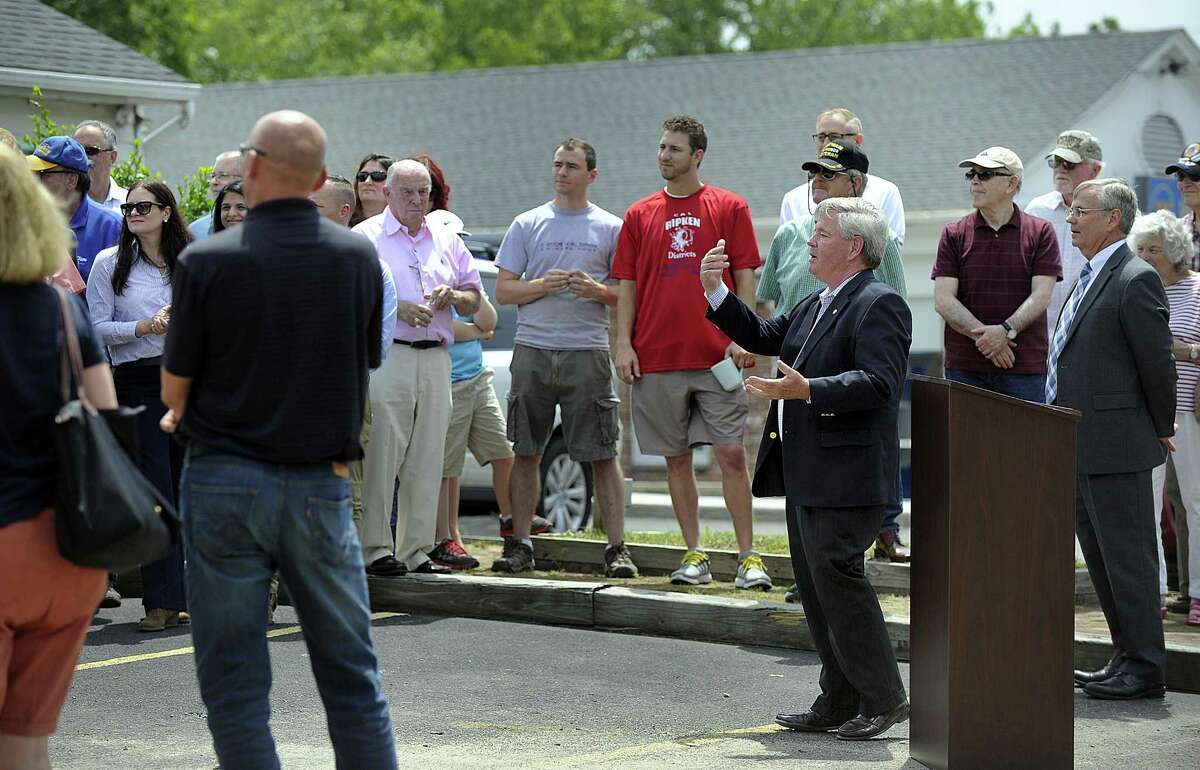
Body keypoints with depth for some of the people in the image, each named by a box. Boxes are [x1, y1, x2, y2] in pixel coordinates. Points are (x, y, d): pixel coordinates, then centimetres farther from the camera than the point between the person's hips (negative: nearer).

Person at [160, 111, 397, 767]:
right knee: (351, 674, 12)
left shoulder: (207, 260, -9)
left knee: (233, 682, 5)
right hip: (321, 484, 3)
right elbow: (365, 366, 10)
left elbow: (174, 386, -2)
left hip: (224, 482, -2)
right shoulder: (357, 258, 1)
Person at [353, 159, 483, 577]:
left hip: (435, 359, 5)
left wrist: (453, 296, -1)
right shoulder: (365, 237, 4)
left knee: (426, 460, 4)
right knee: (381, 457, -9)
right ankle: (376, 549, -7)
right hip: (385, 356, -5)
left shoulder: (446, 240, 19)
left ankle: (416, 551, 8)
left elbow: (474, 299, 21)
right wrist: (396, 308, -15)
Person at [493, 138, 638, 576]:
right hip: (532, 352, 2)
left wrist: (597, 290, -12)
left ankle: (617, 548, -2)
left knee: (603, 455, -4)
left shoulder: (610, 228, 7)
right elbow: (504, 291, 8)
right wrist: (546, 285, -8)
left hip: (587, 354, -2)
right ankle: (521, 545, 12)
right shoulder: (527, 225, 11)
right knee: (525, 454, 5)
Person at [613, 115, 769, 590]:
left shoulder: (729, 208, 4)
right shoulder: (640, 215, 10)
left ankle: (748, 558, -2)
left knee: (731, 454, -6)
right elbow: (627, 285, 10)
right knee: (676, 459, 6)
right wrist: (623, 344, 0)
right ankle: (694, 556, 12)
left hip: (716, 355, -3)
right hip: (657, 358, 3)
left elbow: (745, 277, 2)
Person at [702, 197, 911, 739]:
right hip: (806, 472, 10)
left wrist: (807, 390, -31)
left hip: (845, 474, -10)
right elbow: (761, 337, 26)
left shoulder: (879, 305, -11)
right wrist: (716, 292, 15)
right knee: (815, 583, 11)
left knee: (836, 574, -13)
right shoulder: (815, 307, 20)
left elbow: (877, 384, -22)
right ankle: (840, 703, 17)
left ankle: (882, 698, -5)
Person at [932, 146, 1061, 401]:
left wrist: (1005, 330, -17)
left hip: (1024, 368, -1)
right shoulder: (954, 234, 8)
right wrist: (982, 336, -13)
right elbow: (943, 300, 0)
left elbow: (1040, 297, -2)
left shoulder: (1040, 232, 5)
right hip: (964, 368, 1)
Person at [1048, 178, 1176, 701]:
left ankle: (1144, 670, 2)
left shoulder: (1135, 280, -14)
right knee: (1101, 558, 15)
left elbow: (1157, 361, -14)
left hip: (1115, 447, -10)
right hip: (1080, 449, 10)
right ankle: (1128, 658, 24)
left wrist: (1161, 430, -4)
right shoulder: (1090, 278, 16)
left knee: (1128, 558, -4)